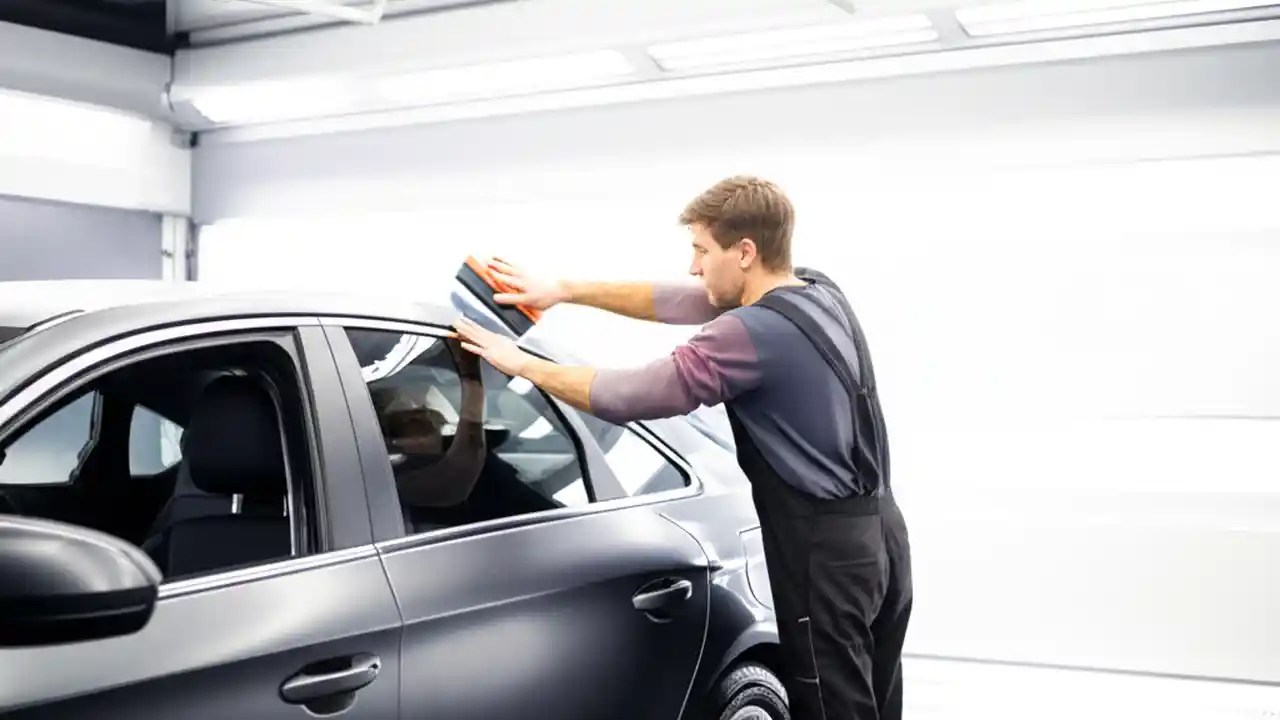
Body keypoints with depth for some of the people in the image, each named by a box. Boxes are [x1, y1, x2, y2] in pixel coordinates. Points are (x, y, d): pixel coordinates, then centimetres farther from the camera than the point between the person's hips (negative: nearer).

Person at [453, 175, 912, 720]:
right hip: (879, 532, 9)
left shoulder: (755, 333, -19)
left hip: (827, 552, -9)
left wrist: (521, 364, -2)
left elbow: (627, 396, -16)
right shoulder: (820, 295, 10)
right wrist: (565, 291, 19)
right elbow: (677, 303, 18)